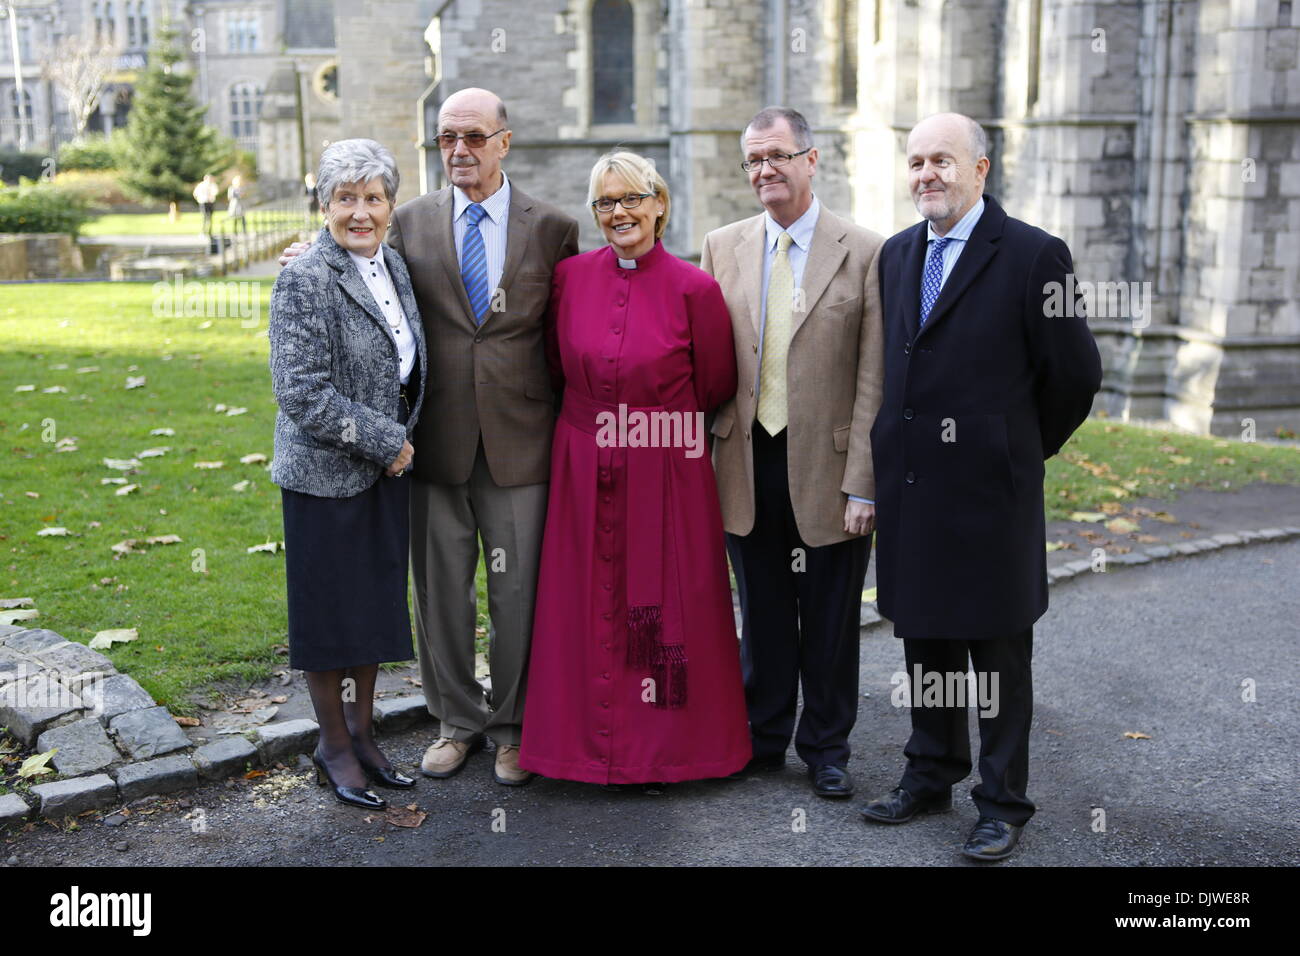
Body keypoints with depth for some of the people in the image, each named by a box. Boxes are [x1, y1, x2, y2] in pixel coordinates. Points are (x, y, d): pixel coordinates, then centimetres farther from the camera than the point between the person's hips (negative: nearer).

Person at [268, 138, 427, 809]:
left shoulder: (394, 267, 7)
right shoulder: (305, 280, -16)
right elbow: (302, 392, -21)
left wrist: (401, 442, 7)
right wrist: (386, 442, -17)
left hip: (388, 470, 7)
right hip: (326, 473, -7)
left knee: (377, 605, 15)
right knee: (331, 610, 6)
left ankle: (362, 734, 31)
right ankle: (333, 747, 23)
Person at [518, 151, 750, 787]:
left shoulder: (693, 289, -8)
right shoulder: (570, 277, 1)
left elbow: (715, 386, 3)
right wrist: (603, 414, 13)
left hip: (665, 473, -2)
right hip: (585, 473, 3)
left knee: (663, 605, 5)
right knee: (588, 604, 8)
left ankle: (665, 746, 20)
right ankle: (594, 739, 23)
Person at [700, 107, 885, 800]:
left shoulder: (865, 253, -4)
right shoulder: (722, 247, 7)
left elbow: (873, 381, -7)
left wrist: (862, 483, -12)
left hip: (828, 468, -2)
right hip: (748, 464, 3)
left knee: (830, 621, 9)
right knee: (762, 615, 14)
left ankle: (825, 749, 27)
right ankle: (763, 739, 31)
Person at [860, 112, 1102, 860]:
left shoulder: (1034, 255, -9)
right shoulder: (896, 254, 10)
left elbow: (1075, 373, -5)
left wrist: (1029, 446, 4)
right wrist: (899, 448, 11)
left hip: (989, 488, -6)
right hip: (911, 486, 6)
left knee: (998, 653, 5)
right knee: (925, 639, 16)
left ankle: (1004, 804, 19)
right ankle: (932, 777, 32)